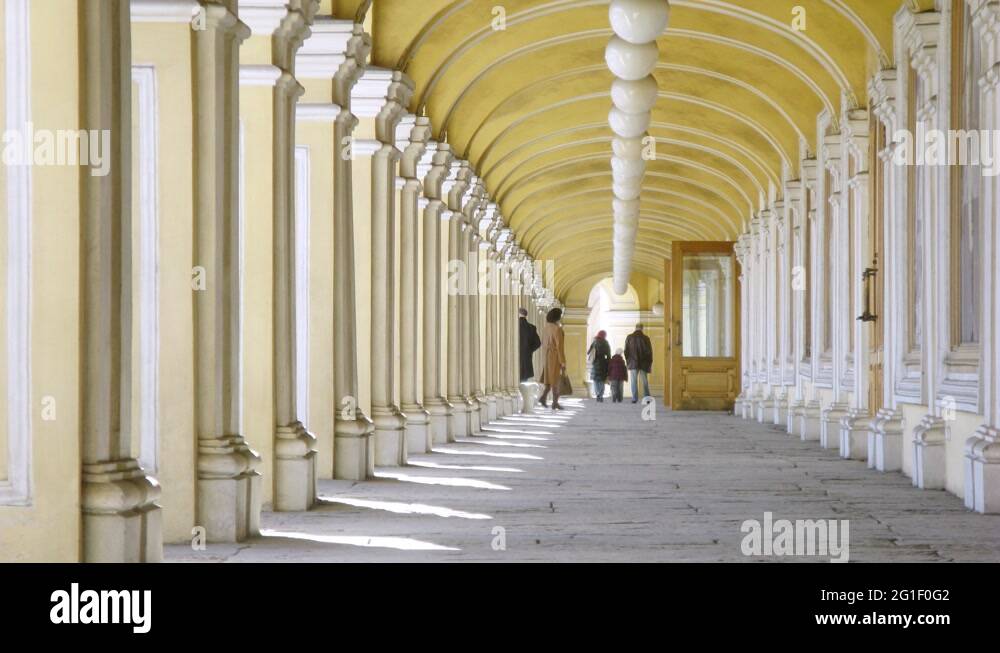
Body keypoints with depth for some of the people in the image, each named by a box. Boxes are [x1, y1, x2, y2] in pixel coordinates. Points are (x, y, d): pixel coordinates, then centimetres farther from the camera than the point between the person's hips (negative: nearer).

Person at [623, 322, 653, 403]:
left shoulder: (629, 337, 1)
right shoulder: (645, 338, 0)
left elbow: (626, 351, 4)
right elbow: (649, 351, 2)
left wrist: (628, 361, 12)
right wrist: (650, 364, 9)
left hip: (633, 363, 0)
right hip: (643, 363, 0)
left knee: (634, 381, 1)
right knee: (645, 381, 7)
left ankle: (634, 398, -8)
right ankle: (646, 398, 3)